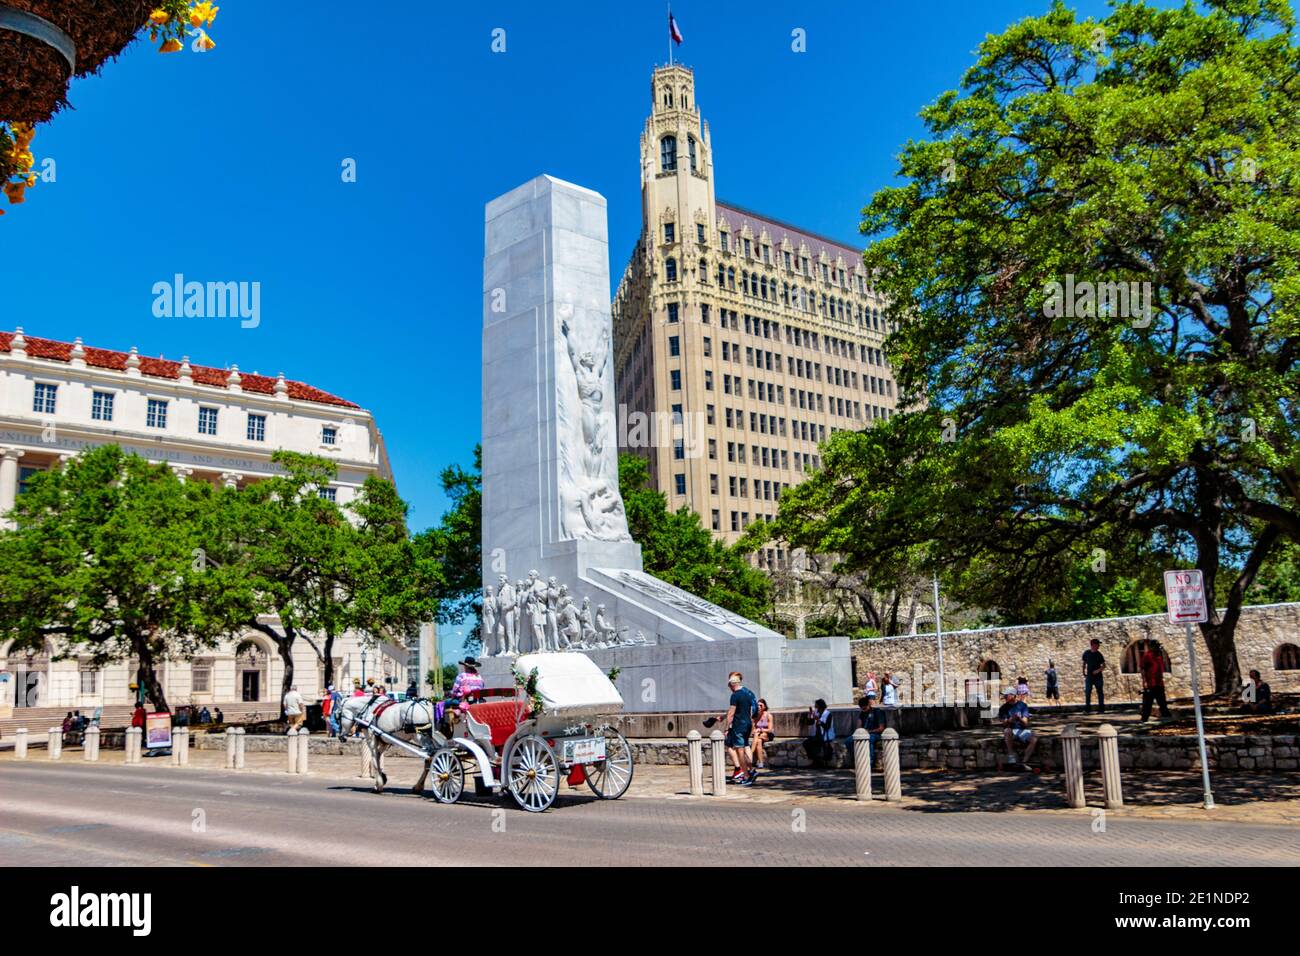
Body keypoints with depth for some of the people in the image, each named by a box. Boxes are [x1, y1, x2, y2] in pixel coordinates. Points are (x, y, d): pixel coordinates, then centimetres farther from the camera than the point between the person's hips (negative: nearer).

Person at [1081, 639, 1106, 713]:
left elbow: (1104, 665, 0)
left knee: (1100, 692, 3)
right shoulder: (1086, 653, 2)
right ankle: (1087, 709, 1)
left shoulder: (1099, 654, -1)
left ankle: (1101, 709, 9)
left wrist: (1098, 670, -17)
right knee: (1087, 692, -3)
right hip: (1089, 676, 1)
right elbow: (1084, 663, 14)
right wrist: (1084, 672, 8)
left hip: (1098, 676, -1)